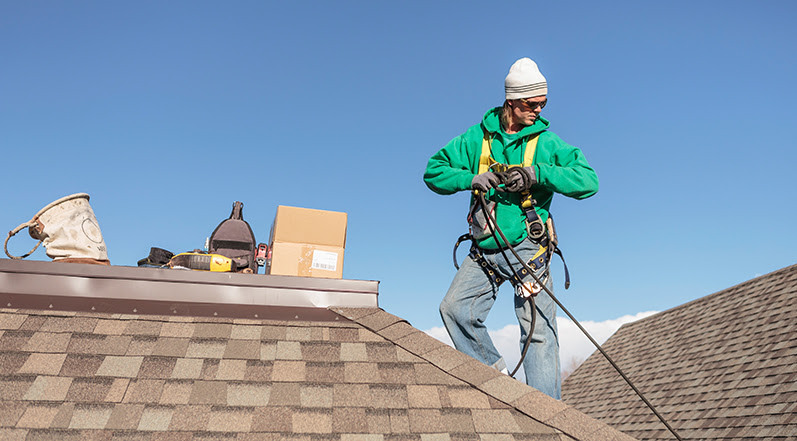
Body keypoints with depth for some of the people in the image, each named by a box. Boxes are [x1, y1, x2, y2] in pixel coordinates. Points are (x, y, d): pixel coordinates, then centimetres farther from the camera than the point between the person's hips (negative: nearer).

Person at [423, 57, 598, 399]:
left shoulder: (546, 143, 2)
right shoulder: (477, 138, 7)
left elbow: (589, 180, -9)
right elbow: (434, 171, 5)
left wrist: (537, 173, -21)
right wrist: (471, 179, -13)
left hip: (527, 249, -2)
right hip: (484, 250, 3)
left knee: (539, 331, -5)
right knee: (454, 308, -10)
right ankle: (494, 371, 9)